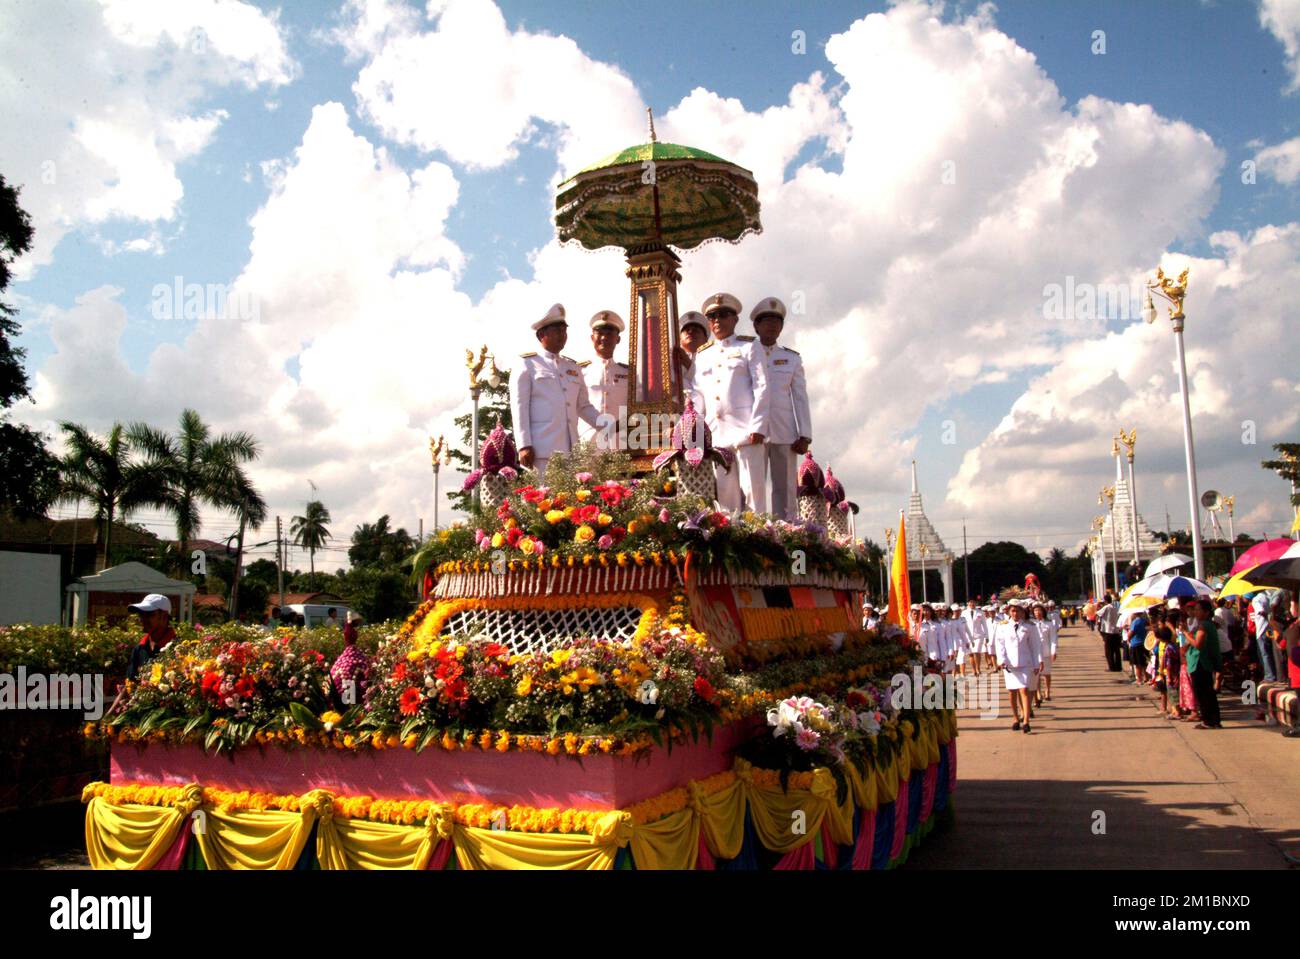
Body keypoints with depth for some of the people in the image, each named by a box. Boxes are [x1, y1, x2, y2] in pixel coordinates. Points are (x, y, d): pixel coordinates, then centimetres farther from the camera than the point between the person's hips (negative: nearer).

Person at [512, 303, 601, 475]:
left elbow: (584, 406, 24)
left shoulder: (574, 368, 21)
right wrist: (524, 445, -10)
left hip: (570, 449, 5)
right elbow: (519, 407, -1)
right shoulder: (528, 365, 6)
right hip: (541, 449, -5)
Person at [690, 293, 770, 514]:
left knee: (753, 489, -7)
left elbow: (762, 387, 0)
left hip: (745, 429, -4)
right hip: (716, 433, 4)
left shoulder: (748, 347, 8)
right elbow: (698, 394, 16)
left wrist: (757, 427, -10)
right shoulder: (702, 355, 19)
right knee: (725, 494, 3)